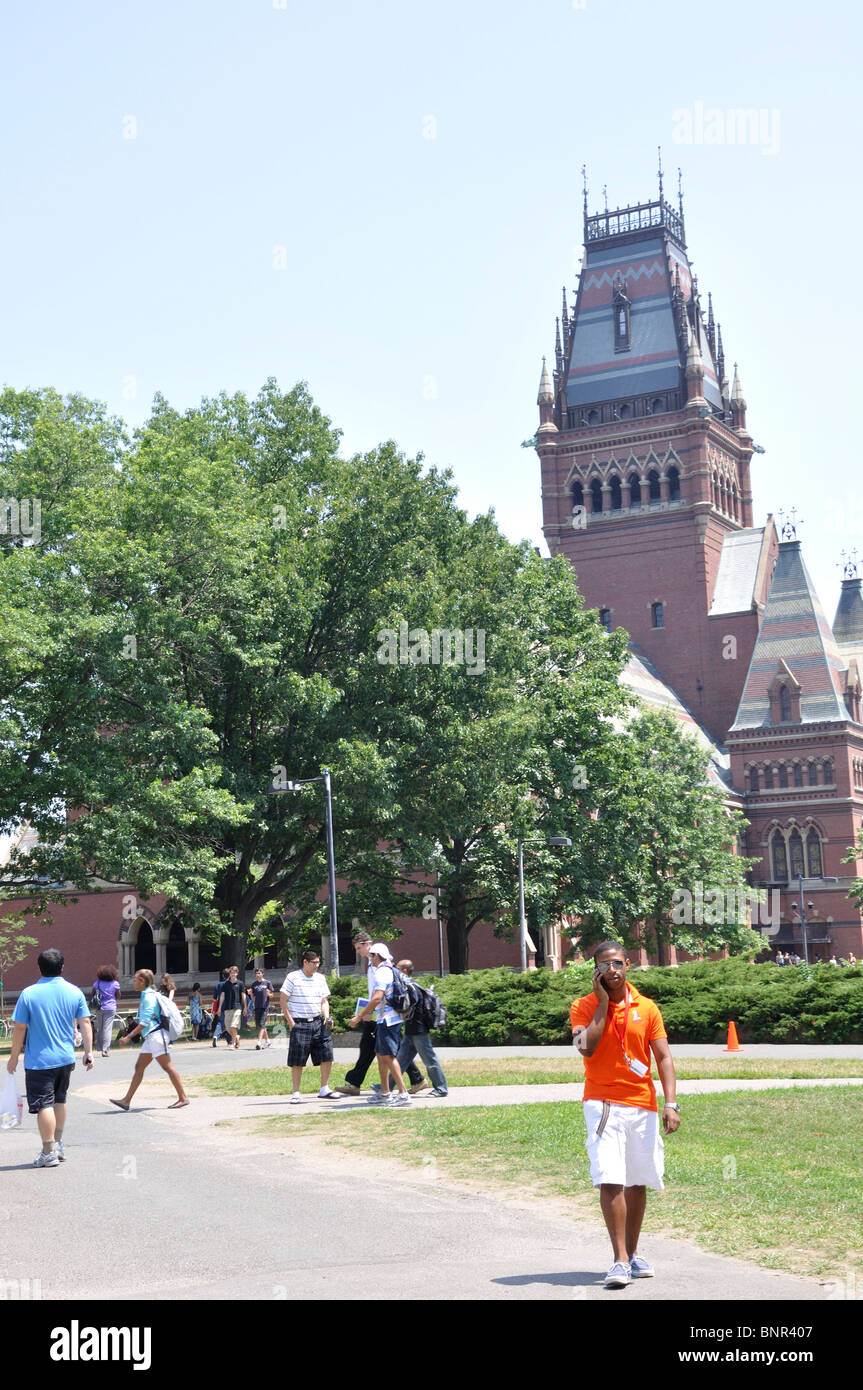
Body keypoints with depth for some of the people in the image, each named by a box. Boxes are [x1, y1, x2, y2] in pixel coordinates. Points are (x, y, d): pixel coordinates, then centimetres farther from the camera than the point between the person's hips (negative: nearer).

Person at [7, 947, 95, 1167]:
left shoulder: (29, 994, -10)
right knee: (59, 1100, 21)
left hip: (39, 1060, -4)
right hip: (66, 1058, 4)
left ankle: (49, 1153, 1)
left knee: (44, 1104, 0)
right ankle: (58, 1145, 29)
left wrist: (14, 1057, 2)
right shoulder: (74, 992, -1)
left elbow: (20, 1028, -8)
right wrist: (89, 1052, 5)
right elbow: (85, 1023, -1)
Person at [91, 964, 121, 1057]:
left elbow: (93, 994, 5)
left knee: (99, 1029, 12)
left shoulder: (97, 983, 0)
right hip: (111, 1008, -2)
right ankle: (105, 1049, -12)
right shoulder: (115, 984, -4)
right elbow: (118, 996, 2)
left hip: (99, 1008, 2)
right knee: (107, 1028, -4)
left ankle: (100, 1048, 15)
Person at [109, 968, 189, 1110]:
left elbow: (145, 1022, -19)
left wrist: (128, 1037, -17)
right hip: (150, 1037, 10)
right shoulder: (147, 995, 16)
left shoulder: (149, 996, -13)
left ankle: (183, 1098, -4)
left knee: (167, 1066, -7)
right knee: (139, 1067, 9)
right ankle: (127, 1100, 11)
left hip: (156, 1035, -10)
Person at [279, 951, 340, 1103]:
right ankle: (296, 1093, 9)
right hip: (299, 1024, -5)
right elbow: (283, 1000, -3)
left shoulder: (320, 979, 13)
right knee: (297, 1061, -1)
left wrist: (326, 1017, -1)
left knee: (327, 1056, -1)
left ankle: (324, 1089, 10)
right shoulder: (293, 977, -3)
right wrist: (290, 1022, -8)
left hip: (317, 1022, 5)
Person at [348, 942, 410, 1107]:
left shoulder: (382, 972, -15)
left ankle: (403, 1094, -14)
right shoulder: (384, 970, 17)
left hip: (388, 1019, -10)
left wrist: (359, 1017, -20)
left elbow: (377, 998, -25)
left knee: (389, 1056, -11)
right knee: (380, 1055, 15)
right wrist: (367, 1012, 30)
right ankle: (384, 1093, 22)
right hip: (384, 1019, 10)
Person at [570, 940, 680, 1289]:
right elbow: (586, 1048, -17)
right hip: (603, 1103, -3)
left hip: (643, 1107, 3)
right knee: (609, 1180, -14)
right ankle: (620, 1261, -10)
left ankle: (632, 1254, 24)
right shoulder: (584, 1007, 0)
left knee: (638, 1182, 9)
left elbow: (663, 1057, 2)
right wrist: (603, 1004, -12)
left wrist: (670, 1103, -8)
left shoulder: (647, 1008, 5)